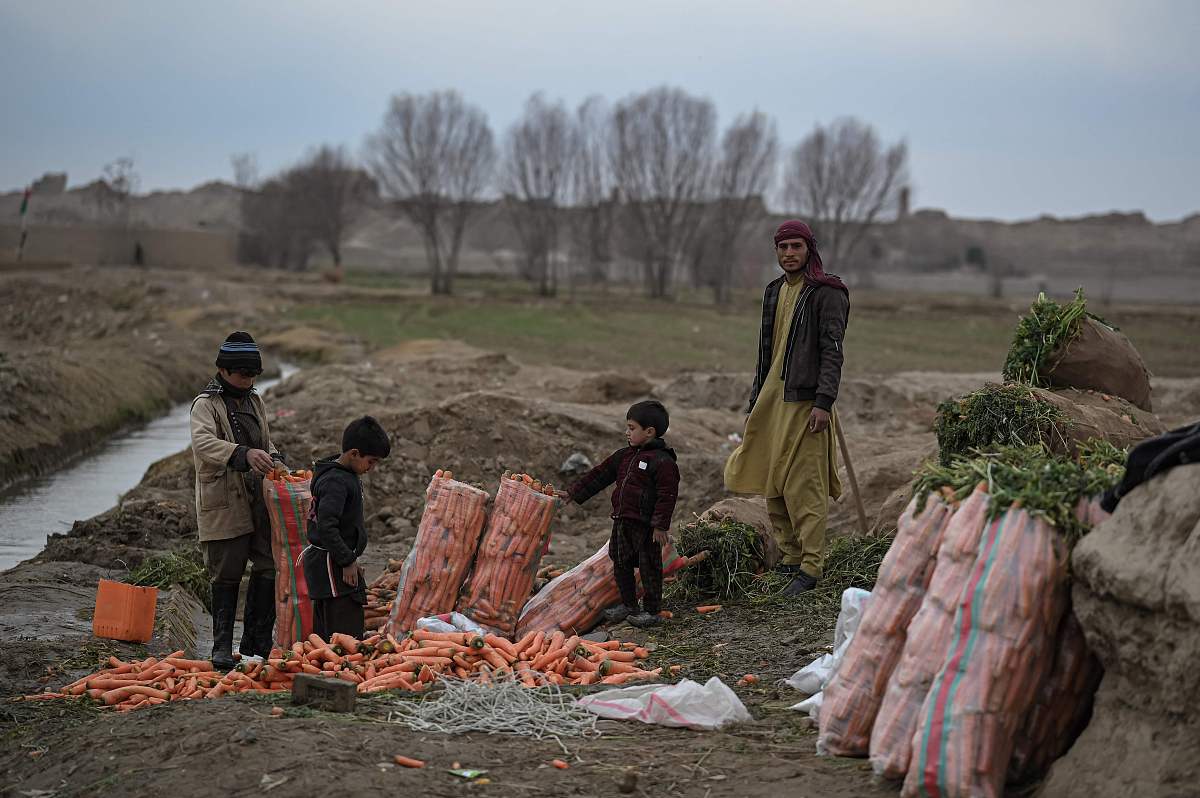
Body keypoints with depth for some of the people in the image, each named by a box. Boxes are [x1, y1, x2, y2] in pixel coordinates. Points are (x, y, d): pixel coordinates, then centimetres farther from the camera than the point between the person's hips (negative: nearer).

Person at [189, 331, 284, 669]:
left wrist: (274, 460, 7)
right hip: (224, 505, -6)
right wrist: (244, 454, -41)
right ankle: (222, 648, 9)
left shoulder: (255, 402, 17)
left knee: (268, 569, 3)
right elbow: (203, 442, -26)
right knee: (226, 576, -1)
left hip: (259, 501, 6)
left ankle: (257, 644, 13)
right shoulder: (206, 404, -7)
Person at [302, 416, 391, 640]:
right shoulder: (335, 482, -19)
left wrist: (350, 559, 20)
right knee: (346, 633, -12)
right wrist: (348, 561, -21)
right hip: (331, 566, -10)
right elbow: (326, 527, -26)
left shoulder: (347, 476, 13)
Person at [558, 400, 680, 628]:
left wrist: (660, 525, -20)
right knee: (621, 565, 15)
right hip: (622, 522, 8)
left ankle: (652, 610, 12)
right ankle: (628, 604, 29)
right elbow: (599, 475, 17)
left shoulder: (662, 461, -14)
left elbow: (667, 495, -17)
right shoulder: (623, 456, 12)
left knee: (649, 567, 1)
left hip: (646, 525, -8)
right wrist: (573, 494, 15)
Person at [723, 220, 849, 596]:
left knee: (804, 485, -9)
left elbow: (832, 351, -12)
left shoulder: (827, 293, -6)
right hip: (773, 397, 8)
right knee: (773, 485, 7)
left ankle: (810, 568, -7)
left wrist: (824, 402, -20)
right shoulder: (774, 291, 17)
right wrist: (755, 402, 21)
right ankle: (791, 557, 14)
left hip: (805, 400, -8)